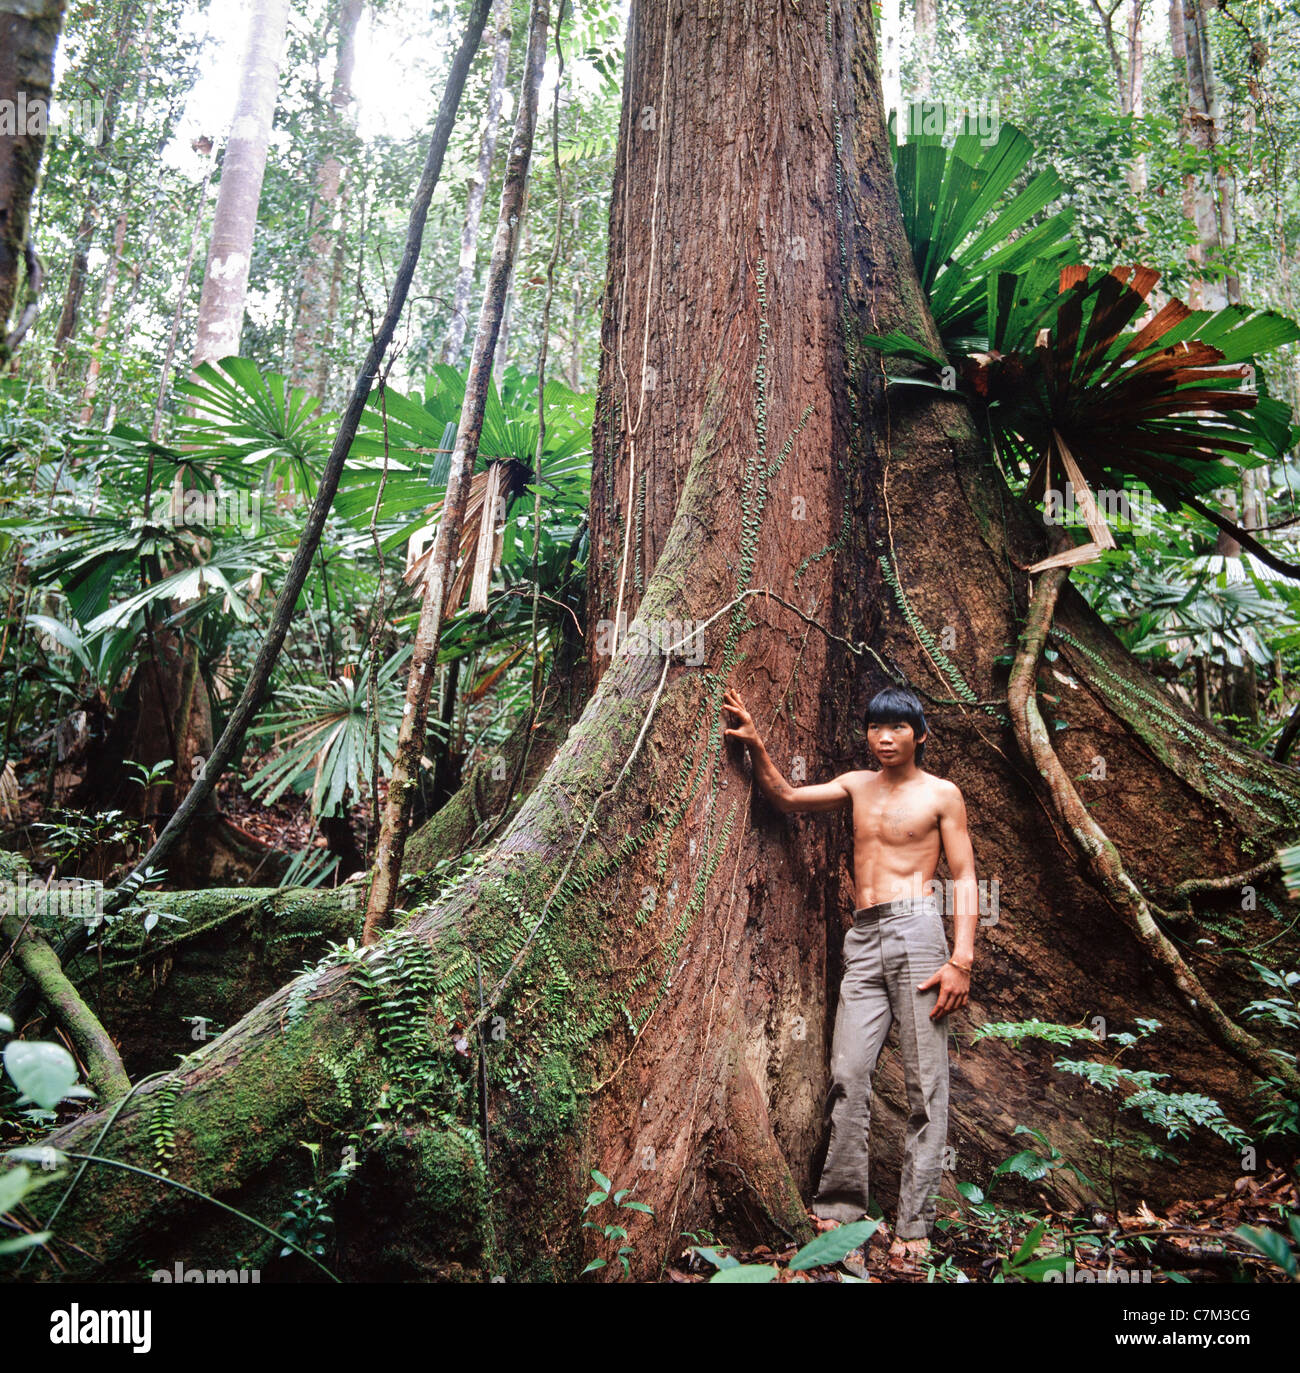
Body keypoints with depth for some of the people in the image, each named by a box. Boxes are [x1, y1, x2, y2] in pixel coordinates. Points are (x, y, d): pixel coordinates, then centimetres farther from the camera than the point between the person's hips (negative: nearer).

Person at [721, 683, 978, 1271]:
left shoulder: (941, 794, 7)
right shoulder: (858, 785, 19)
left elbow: (964, 878, 2)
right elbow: (786, 798, 14)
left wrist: (962, 960, -8)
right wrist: (756, 746, -3)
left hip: (916, 930, -4)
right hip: (862, 941, 4)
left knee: (924, 1081, -5)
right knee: (847, 1074, -4)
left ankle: (914, 1228, -1)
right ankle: (838, 1211, 2)